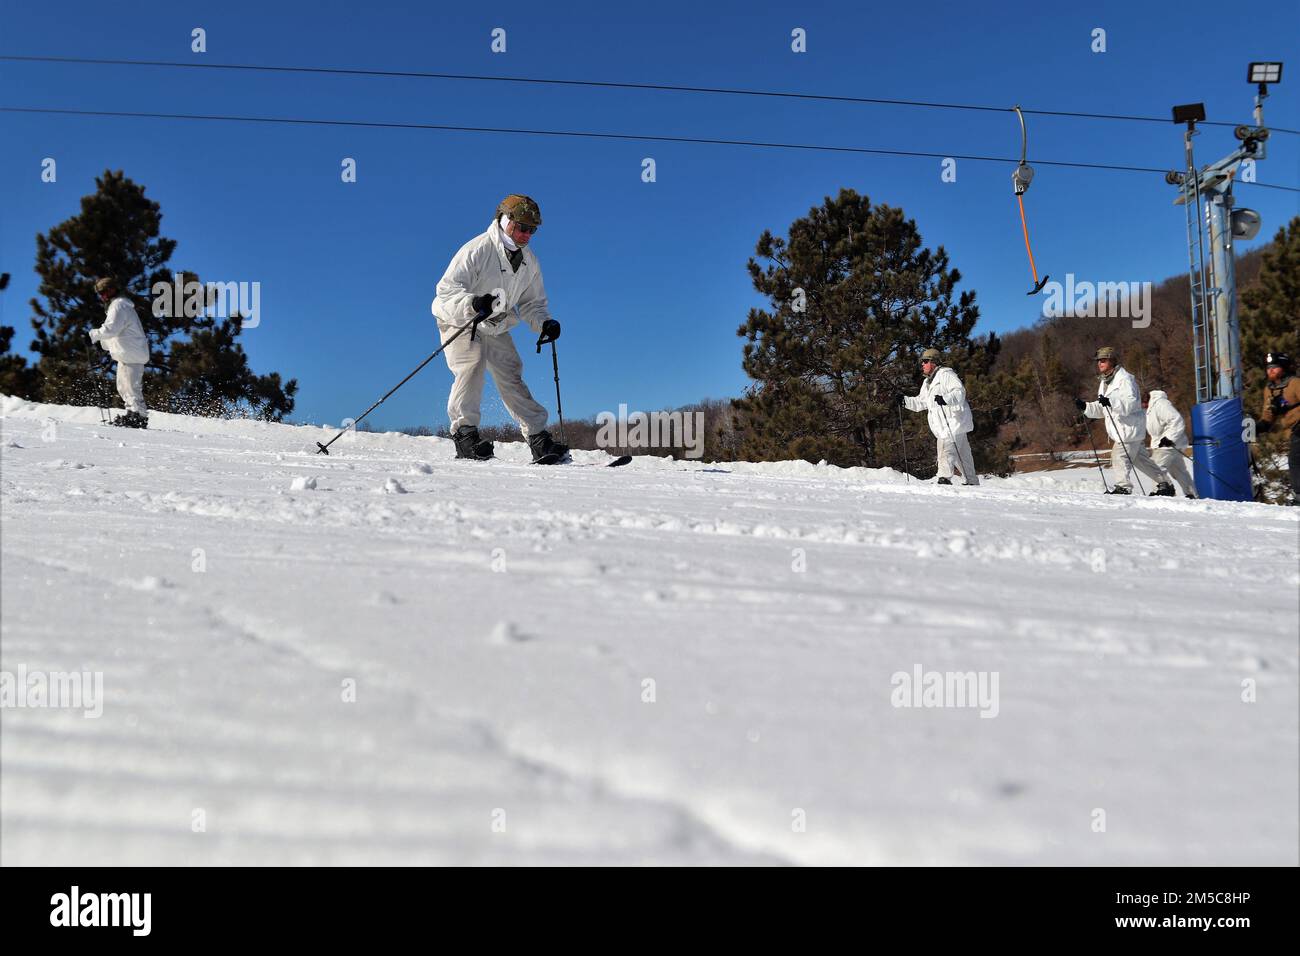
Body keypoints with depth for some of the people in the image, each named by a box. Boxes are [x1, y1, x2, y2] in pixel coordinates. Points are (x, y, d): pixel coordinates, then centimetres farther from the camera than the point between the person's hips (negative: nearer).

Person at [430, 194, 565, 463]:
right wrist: (473, 303, -50)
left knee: (512, 380, 1)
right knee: (472, 367, -28)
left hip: (496, 328, 6)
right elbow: (447, 290, -29)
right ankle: (465, 434, -29)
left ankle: (539, 441, 1)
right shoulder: (477, 250, -22)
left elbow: (532, 302, 10)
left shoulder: (529, 262, 0)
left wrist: (544, 323, -11)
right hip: (459, 322, -6)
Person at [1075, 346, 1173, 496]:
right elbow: (1101, 409, 20)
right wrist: (1085, 407, 4)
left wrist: (1112, 402, -40)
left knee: (1119, 456, -15)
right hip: (1119, 428, 10)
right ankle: (1165, 483, 25)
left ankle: (1122, 487, -11)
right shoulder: (1104, 381, 17)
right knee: (1141, 458, 15)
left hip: (1130, 426, -10)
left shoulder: (1124, 378, -13)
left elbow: (1130, 403, -25)